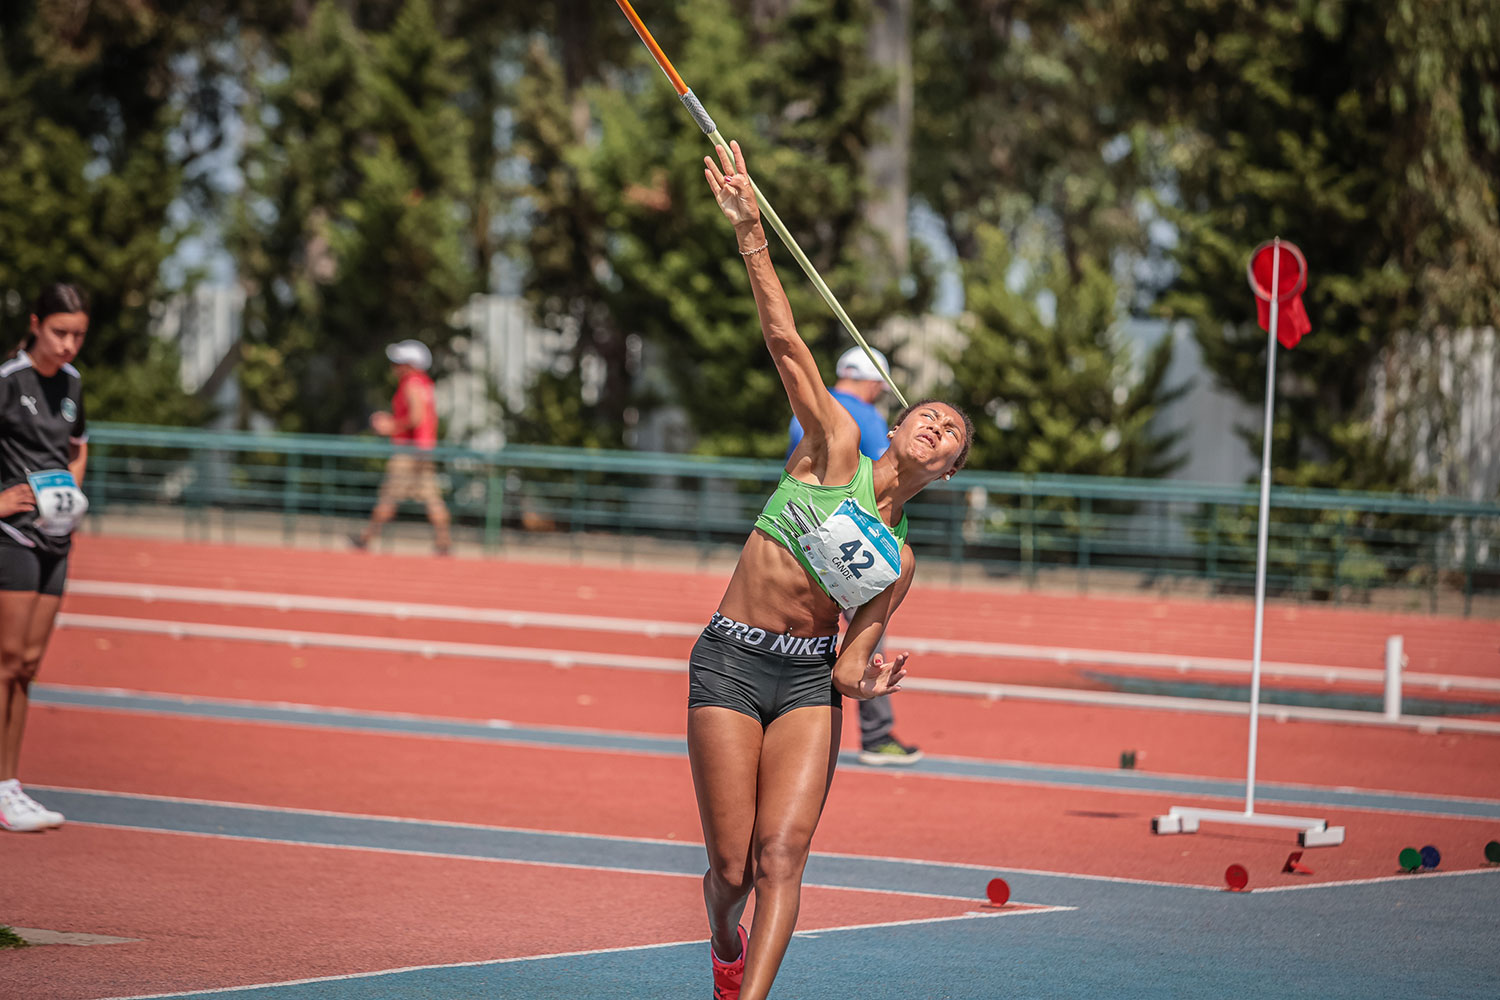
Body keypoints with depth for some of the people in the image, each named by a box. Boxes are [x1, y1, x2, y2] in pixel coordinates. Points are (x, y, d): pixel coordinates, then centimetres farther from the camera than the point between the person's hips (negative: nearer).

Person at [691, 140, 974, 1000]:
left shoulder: (898, 560, 7)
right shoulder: (835, 445, 1)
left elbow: (849, 667, 5)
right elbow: (786, 342, -8)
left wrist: (864, 677, -20)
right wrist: (753, 236, -16)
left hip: (808, 679, 2)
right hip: (731, 665, -2)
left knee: (784, 850, -16)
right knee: (734, 865, -3)